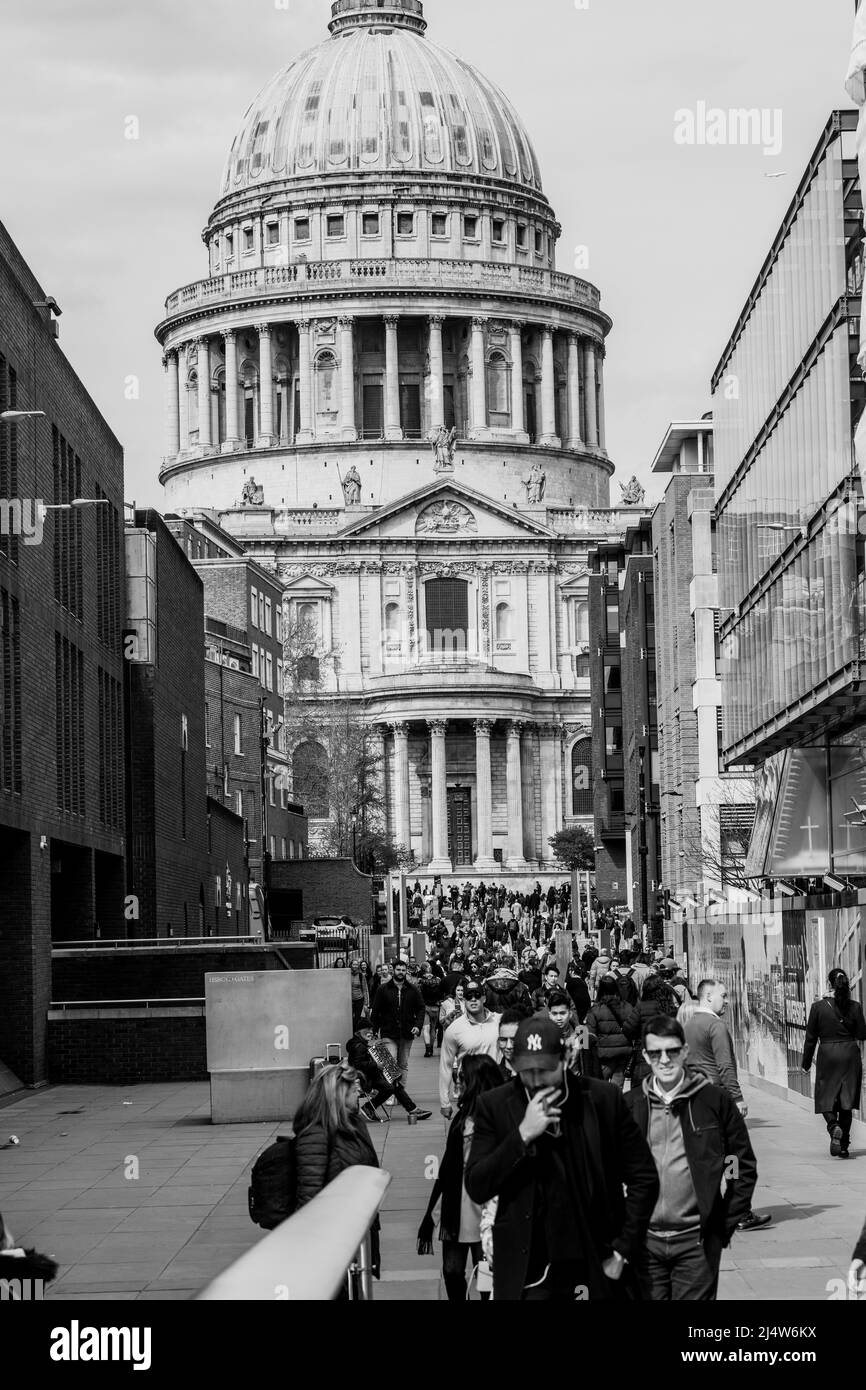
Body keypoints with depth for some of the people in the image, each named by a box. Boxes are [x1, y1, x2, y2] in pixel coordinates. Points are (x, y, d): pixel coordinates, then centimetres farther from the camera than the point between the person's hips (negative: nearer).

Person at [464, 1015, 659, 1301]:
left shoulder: (603, 1098, -3)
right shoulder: (495, 1106, -2)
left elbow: (644, 1177, 2)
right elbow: (476, 1188, -6)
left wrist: (622, 1250, -3)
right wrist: (523, 1135, -16)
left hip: (598, 1269, 0)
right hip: (528, 1274, 0)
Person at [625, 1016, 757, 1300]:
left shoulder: (714, 1100, -1)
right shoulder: (631, 1104, 4)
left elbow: (745, 1168, 4)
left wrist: (727, 1223, 0)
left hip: (697, 1239, -2)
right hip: (645, 1239, 2)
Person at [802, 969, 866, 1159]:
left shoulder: (818, 1007, -6)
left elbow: (811, 1038, -1)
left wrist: (806, 1063, 8)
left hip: (828, 1056, -2)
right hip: (850, 1055, 2)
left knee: (826, 1100, 8)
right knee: (846, 1103, 9)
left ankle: (834, 1127, -22)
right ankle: (843, 1146, 10)